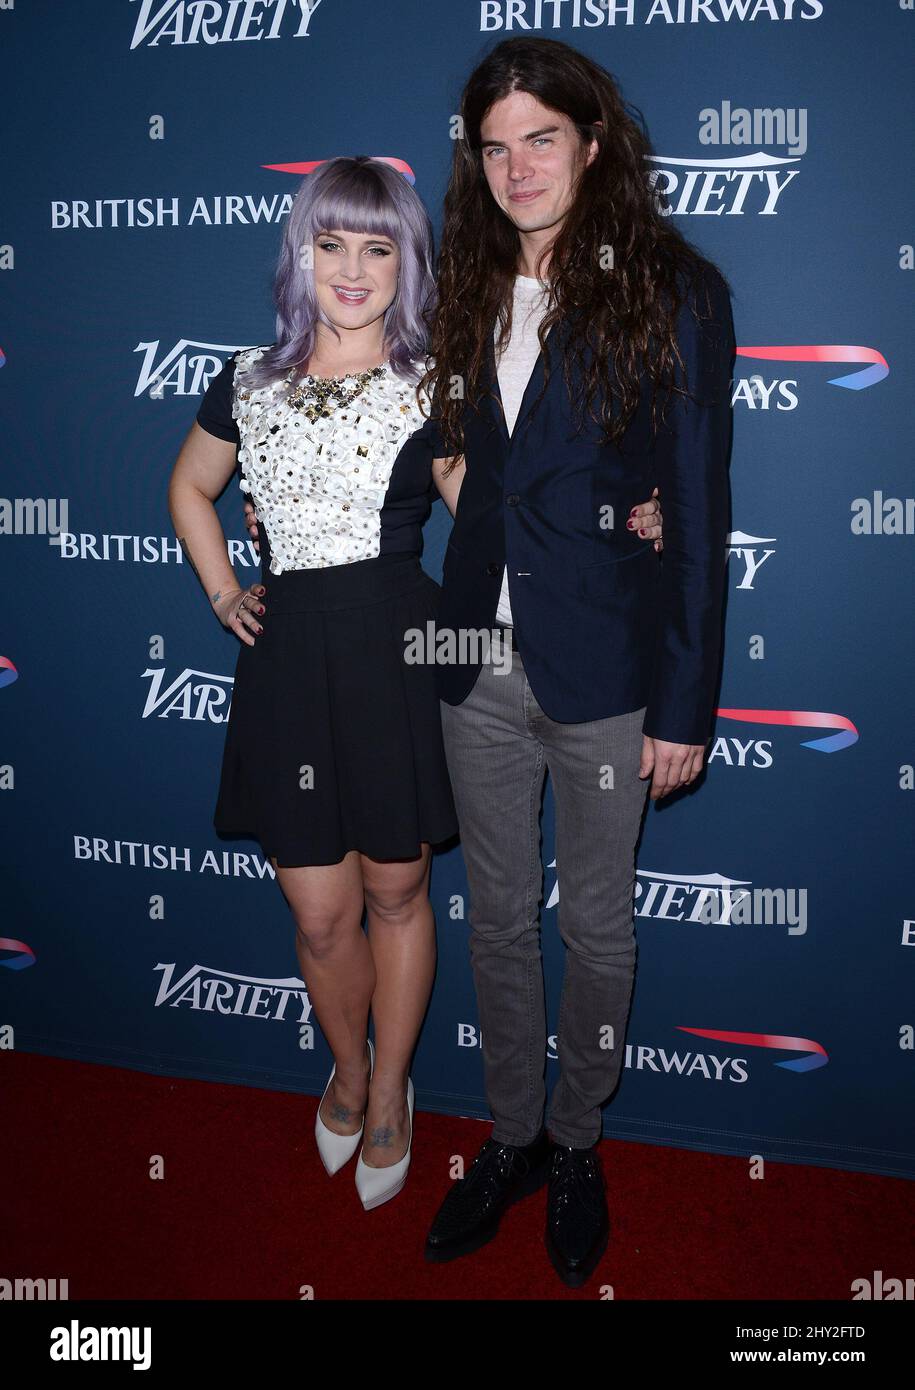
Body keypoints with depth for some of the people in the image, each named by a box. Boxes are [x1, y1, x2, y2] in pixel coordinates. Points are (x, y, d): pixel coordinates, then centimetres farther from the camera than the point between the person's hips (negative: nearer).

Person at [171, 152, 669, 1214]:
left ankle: (390, 1095, 34)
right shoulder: (250, 381, 8)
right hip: (288, 659, 2)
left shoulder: (430, 389, 1)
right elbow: (189, 490, 24)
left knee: (396, 892, 11)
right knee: (318, 911, 7)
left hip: (397, 656, -2)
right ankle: (347, 1070, 38)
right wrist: (222, 594, 13)